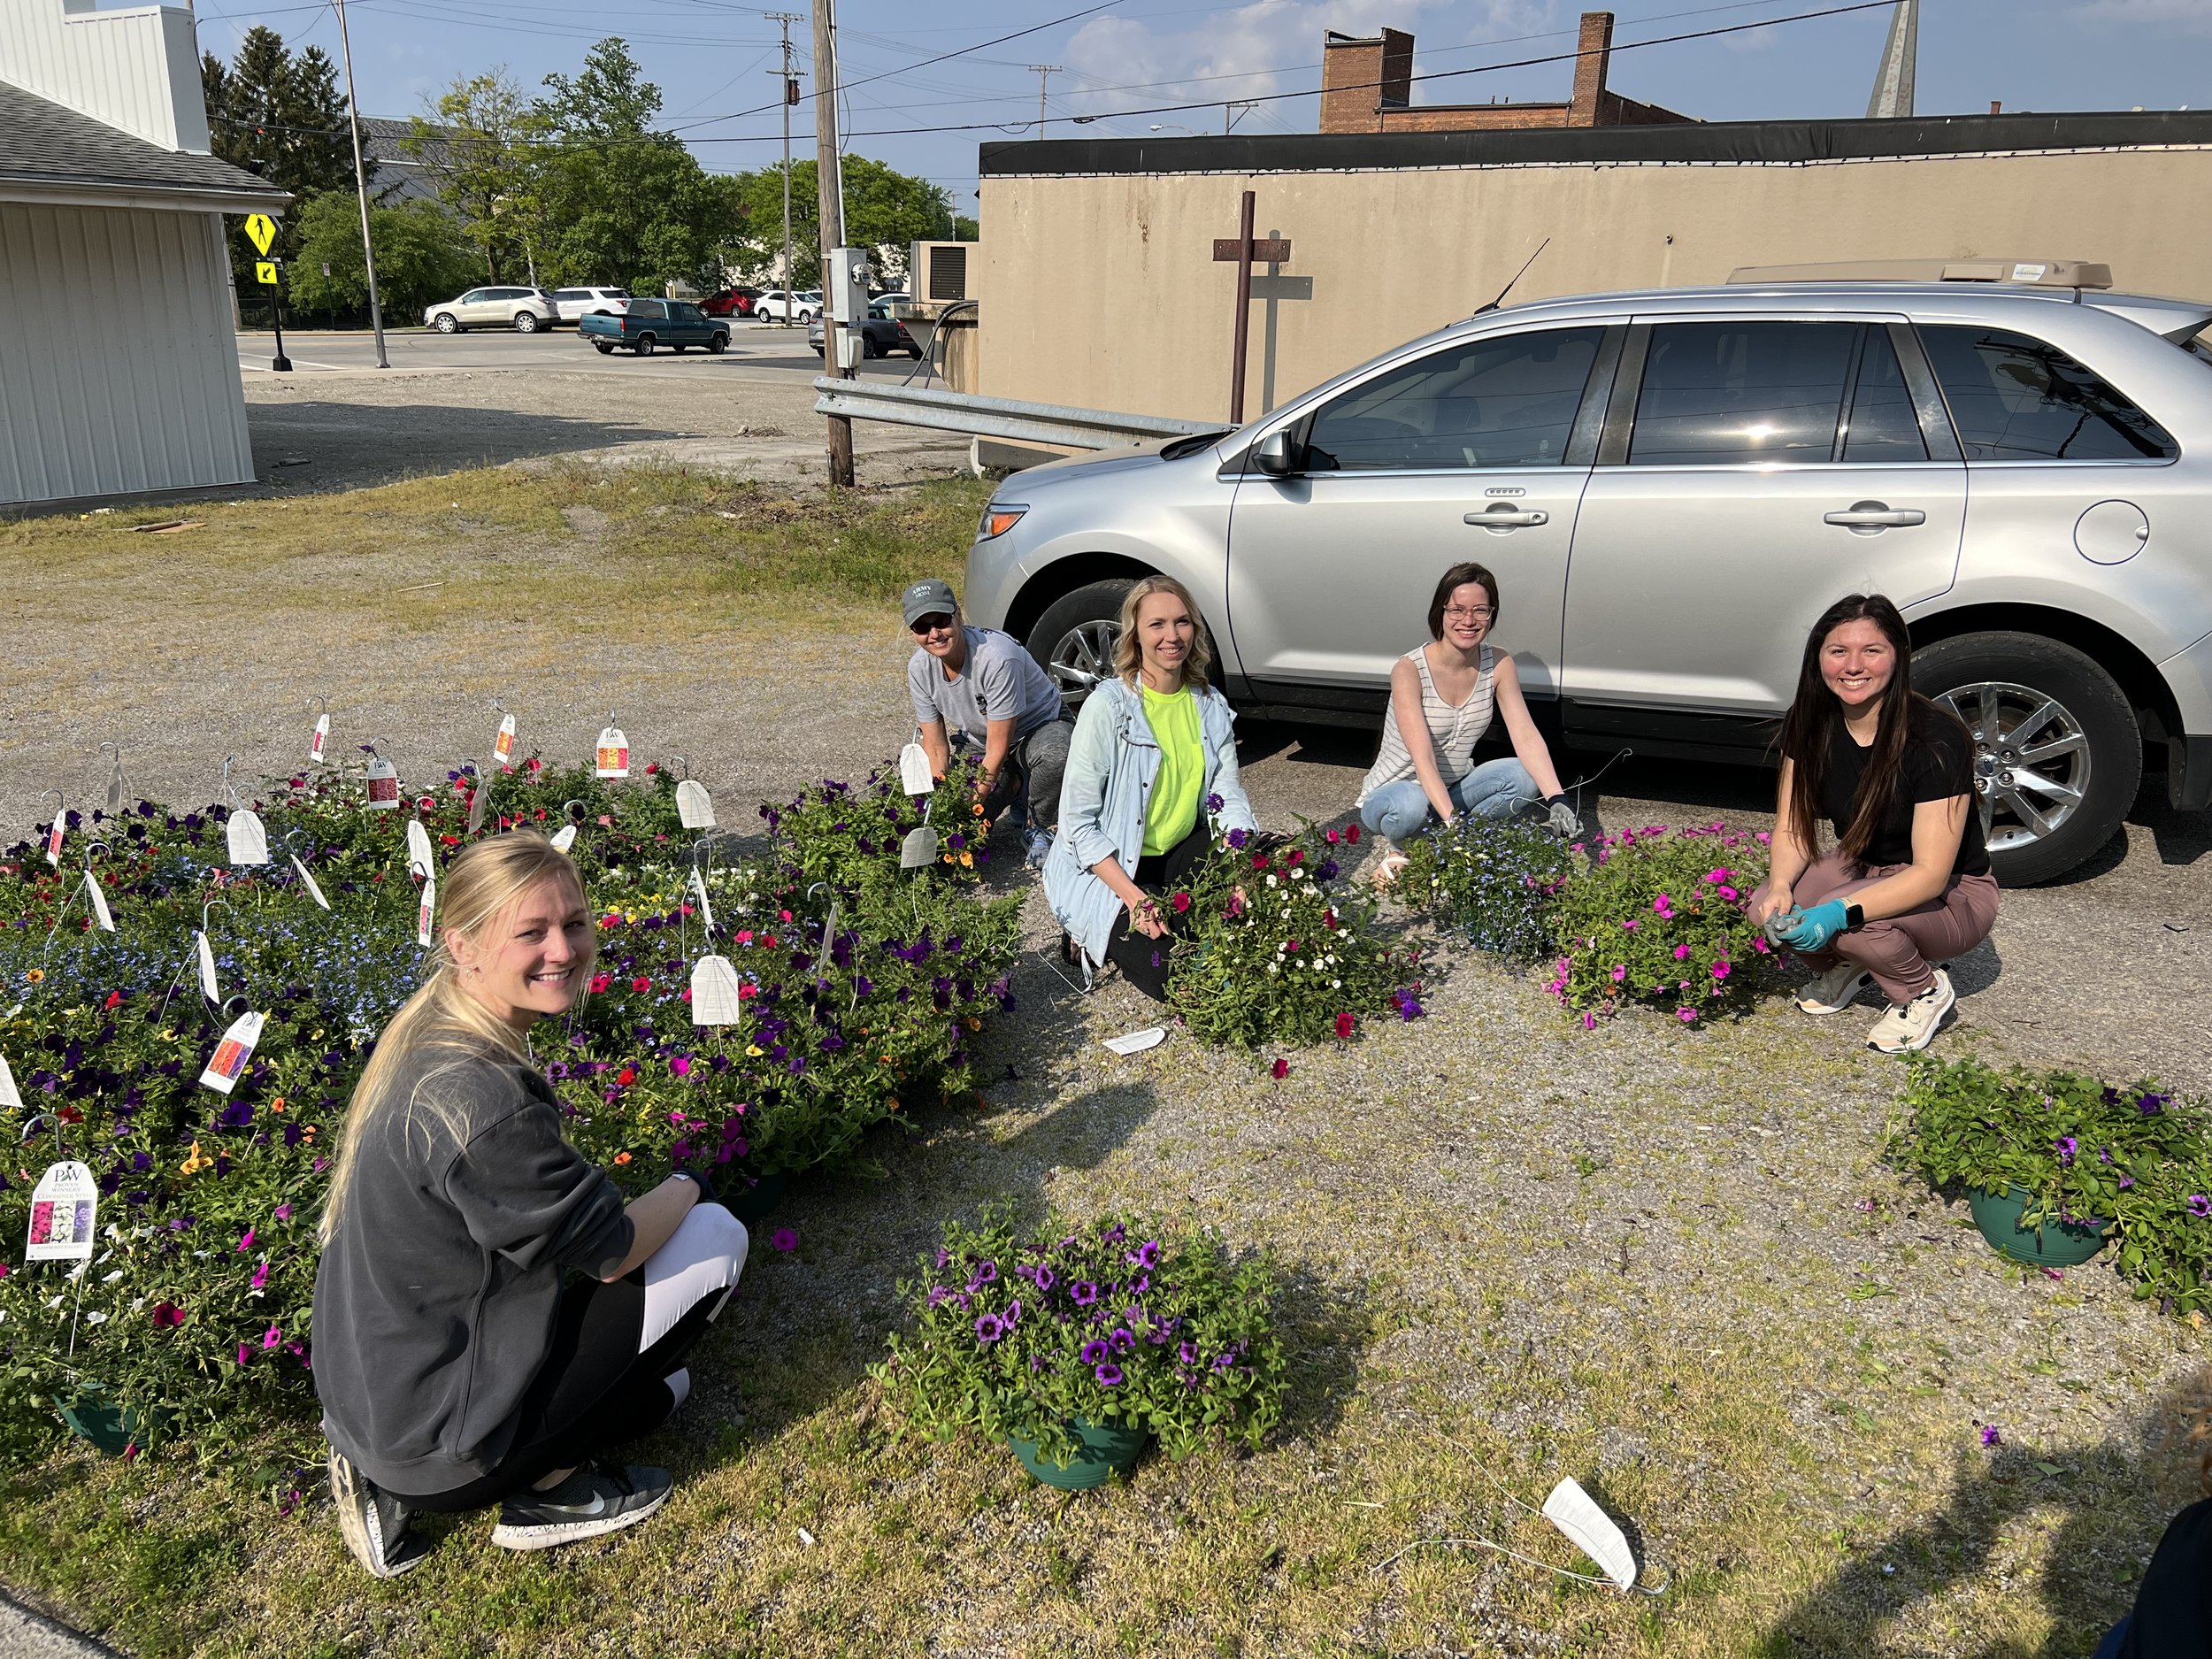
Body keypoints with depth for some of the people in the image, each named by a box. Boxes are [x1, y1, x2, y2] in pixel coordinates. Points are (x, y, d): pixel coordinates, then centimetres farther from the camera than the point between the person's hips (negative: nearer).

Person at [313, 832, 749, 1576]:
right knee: (715, 1238, -6)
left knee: (659, 1384, 28)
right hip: (435, 1441, -9)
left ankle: (394, 1484, 18)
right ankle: (549, 1490, 6)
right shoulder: (481, 1096, -31)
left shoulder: (425, 1032, -2)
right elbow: (612, 1250, -18)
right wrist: (681, 1191, 1)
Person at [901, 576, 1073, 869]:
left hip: (1040, 727, -5)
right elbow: (935, 747, -7)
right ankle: (1014, 788, 17)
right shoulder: (920, 669, -14)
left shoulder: (998, 657, -33)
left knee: (1054, 754, -42)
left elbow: (998, 749, -28)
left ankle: (1036, 829, -11)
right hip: (979, 742, 5)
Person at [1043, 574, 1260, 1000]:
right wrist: (1134, 897, -27)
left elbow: (1229, 796, -1)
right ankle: (1098, 936, 6)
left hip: (1182, 853, 6)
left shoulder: (1211, 706, 3)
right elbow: (1077, 822, -17)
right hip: (1107, 866, -6)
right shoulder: (1107, 706, -16)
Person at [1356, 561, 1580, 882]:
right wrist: (1453, 822, -43)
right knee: (1410, 807, -40)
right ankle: (1403, 850, -4)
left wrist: (1556, 800, -31)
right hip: (1396, 789, -5)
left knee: (1523, 776, -22)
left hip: (1455, 789, 5)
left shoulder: (1498, 665, -6)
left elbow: (1525, 734, -15)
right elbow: (1423, 759, -30)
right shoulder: (1410, 669, -22)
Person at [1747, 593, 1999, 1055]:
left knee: (1847, 921, -34)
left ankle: (1924, 991, -2)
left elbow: (1930, 875, -30)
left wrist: (1840, 913, -44)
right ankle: (1844, 966, 10)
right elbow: (1793, 829, -5)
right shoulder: (1810, 724, -10)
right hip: (1862, 869, 5)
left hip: (1953, 895, -5)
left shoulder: (1936, 740, -28)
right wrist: (1780, 888, -26)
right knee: (1767, 909, -22)